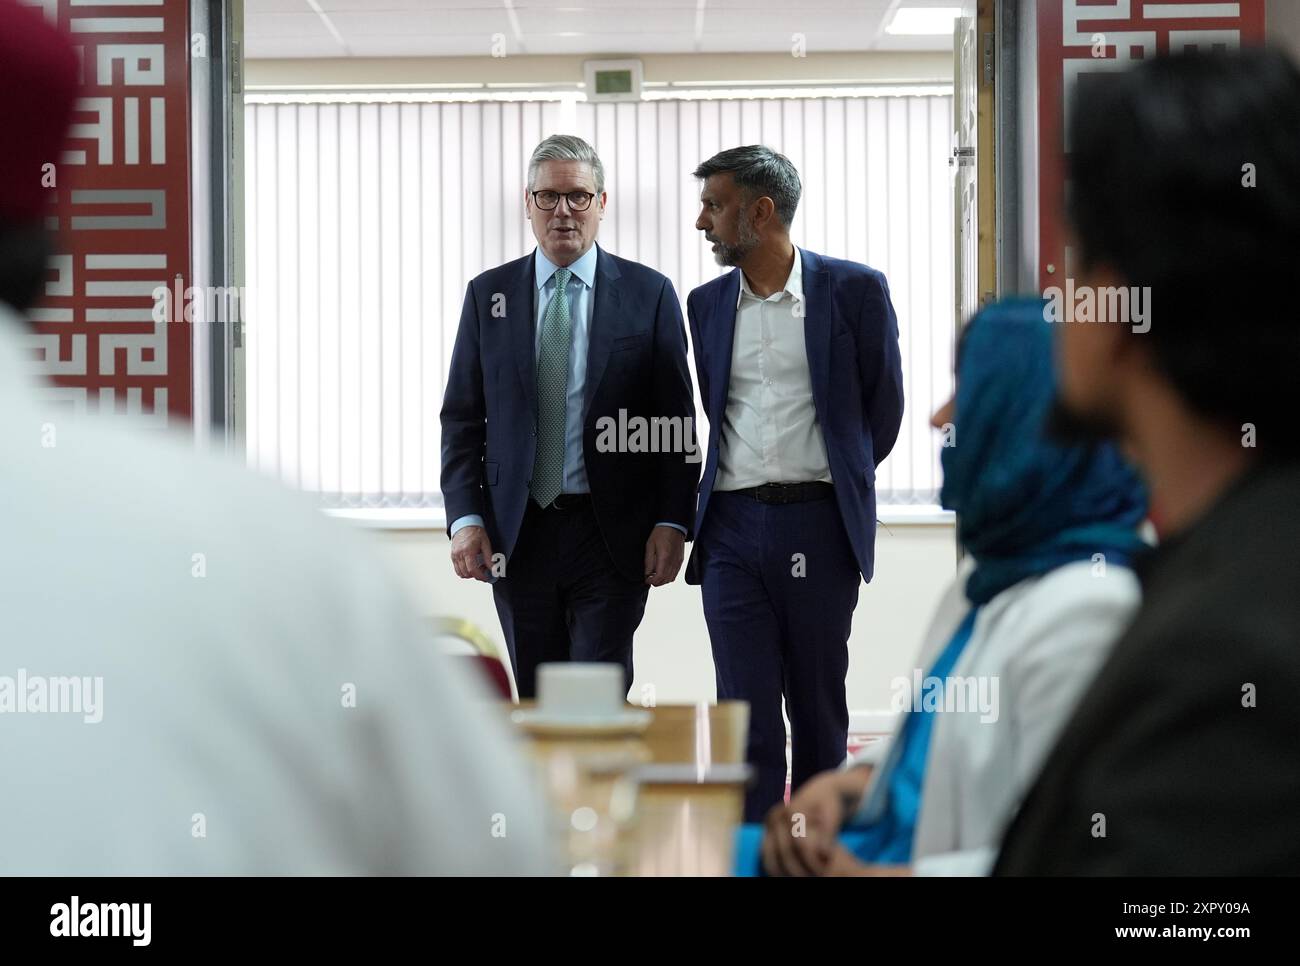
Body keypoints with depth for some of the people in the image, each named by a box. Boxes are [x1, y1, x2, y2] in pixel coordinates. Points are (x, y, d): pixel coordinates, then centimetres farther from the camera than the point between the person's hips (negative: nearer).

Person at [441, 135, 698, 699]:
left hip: (612, 535, -2)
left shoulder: (648, 294, 2)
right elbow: (462, 418, 7)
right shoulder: (488, 295, 7)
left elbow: (677, 421, 1)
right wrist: (465, 517, -4)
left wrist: (672, 522, -7)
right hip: (516, 533, 2)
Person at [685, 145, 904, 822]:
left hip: (817, 524, -2)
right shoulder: (707, 304, 10)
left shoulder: (854, 291, -2)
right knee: (746, 710, 0)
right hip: (731, 528, 3)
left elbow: (883, 408, 7)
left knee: (818, 707, 7)